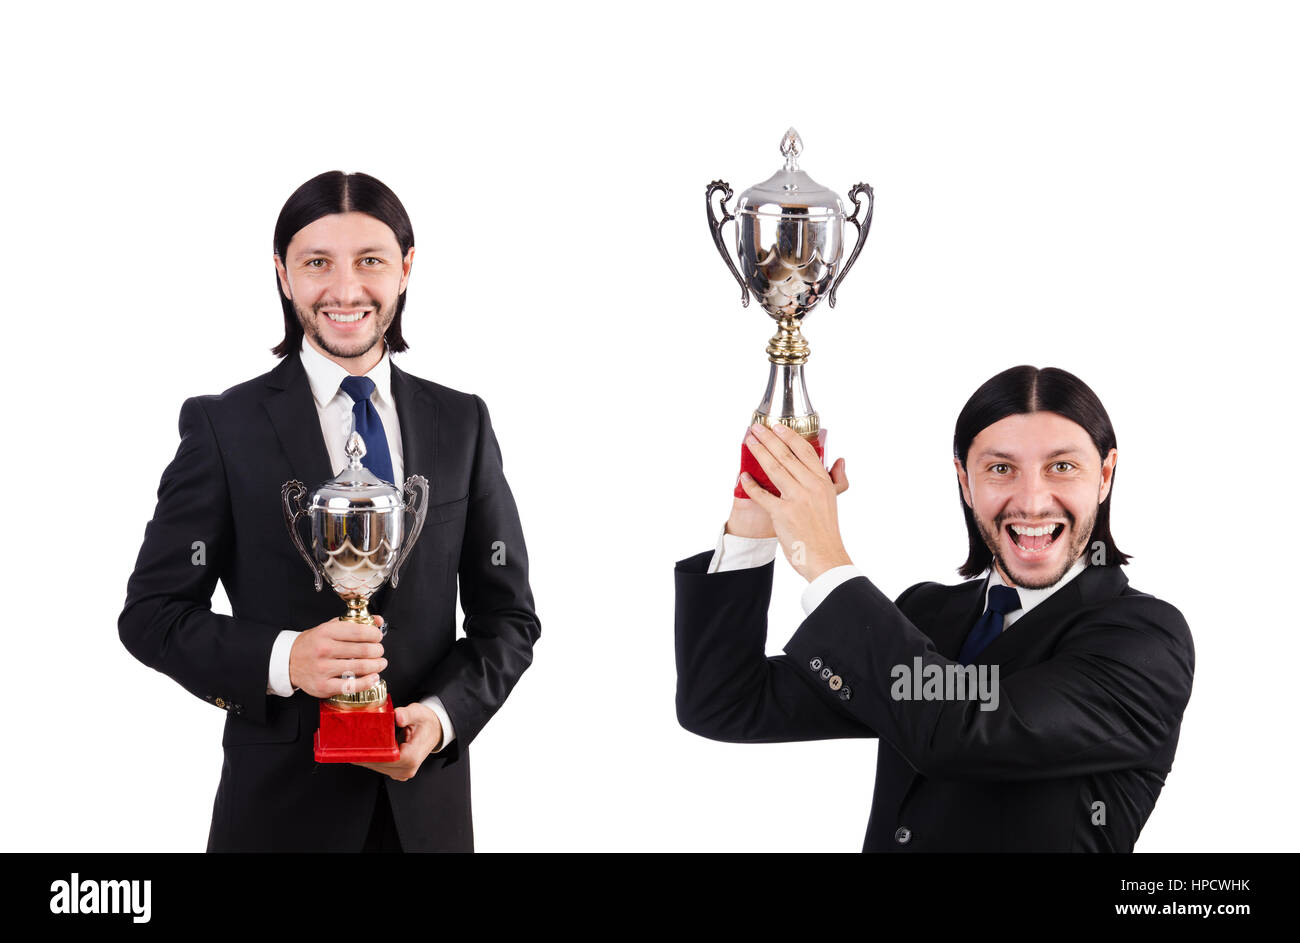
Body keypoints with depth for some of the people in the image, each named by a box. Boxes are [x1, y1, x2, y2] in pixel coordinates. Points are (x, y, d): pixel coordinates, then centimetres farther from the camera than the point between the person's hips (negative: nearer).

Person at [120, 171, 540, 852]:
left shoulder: (462, 423, 4)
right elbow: (151, 613, -5)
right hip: (280, 803, -2)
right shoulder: (224, 426, -4)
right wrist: (282, 659, -21)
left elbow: (508, 616, 6)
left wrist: (444, 714, -11)